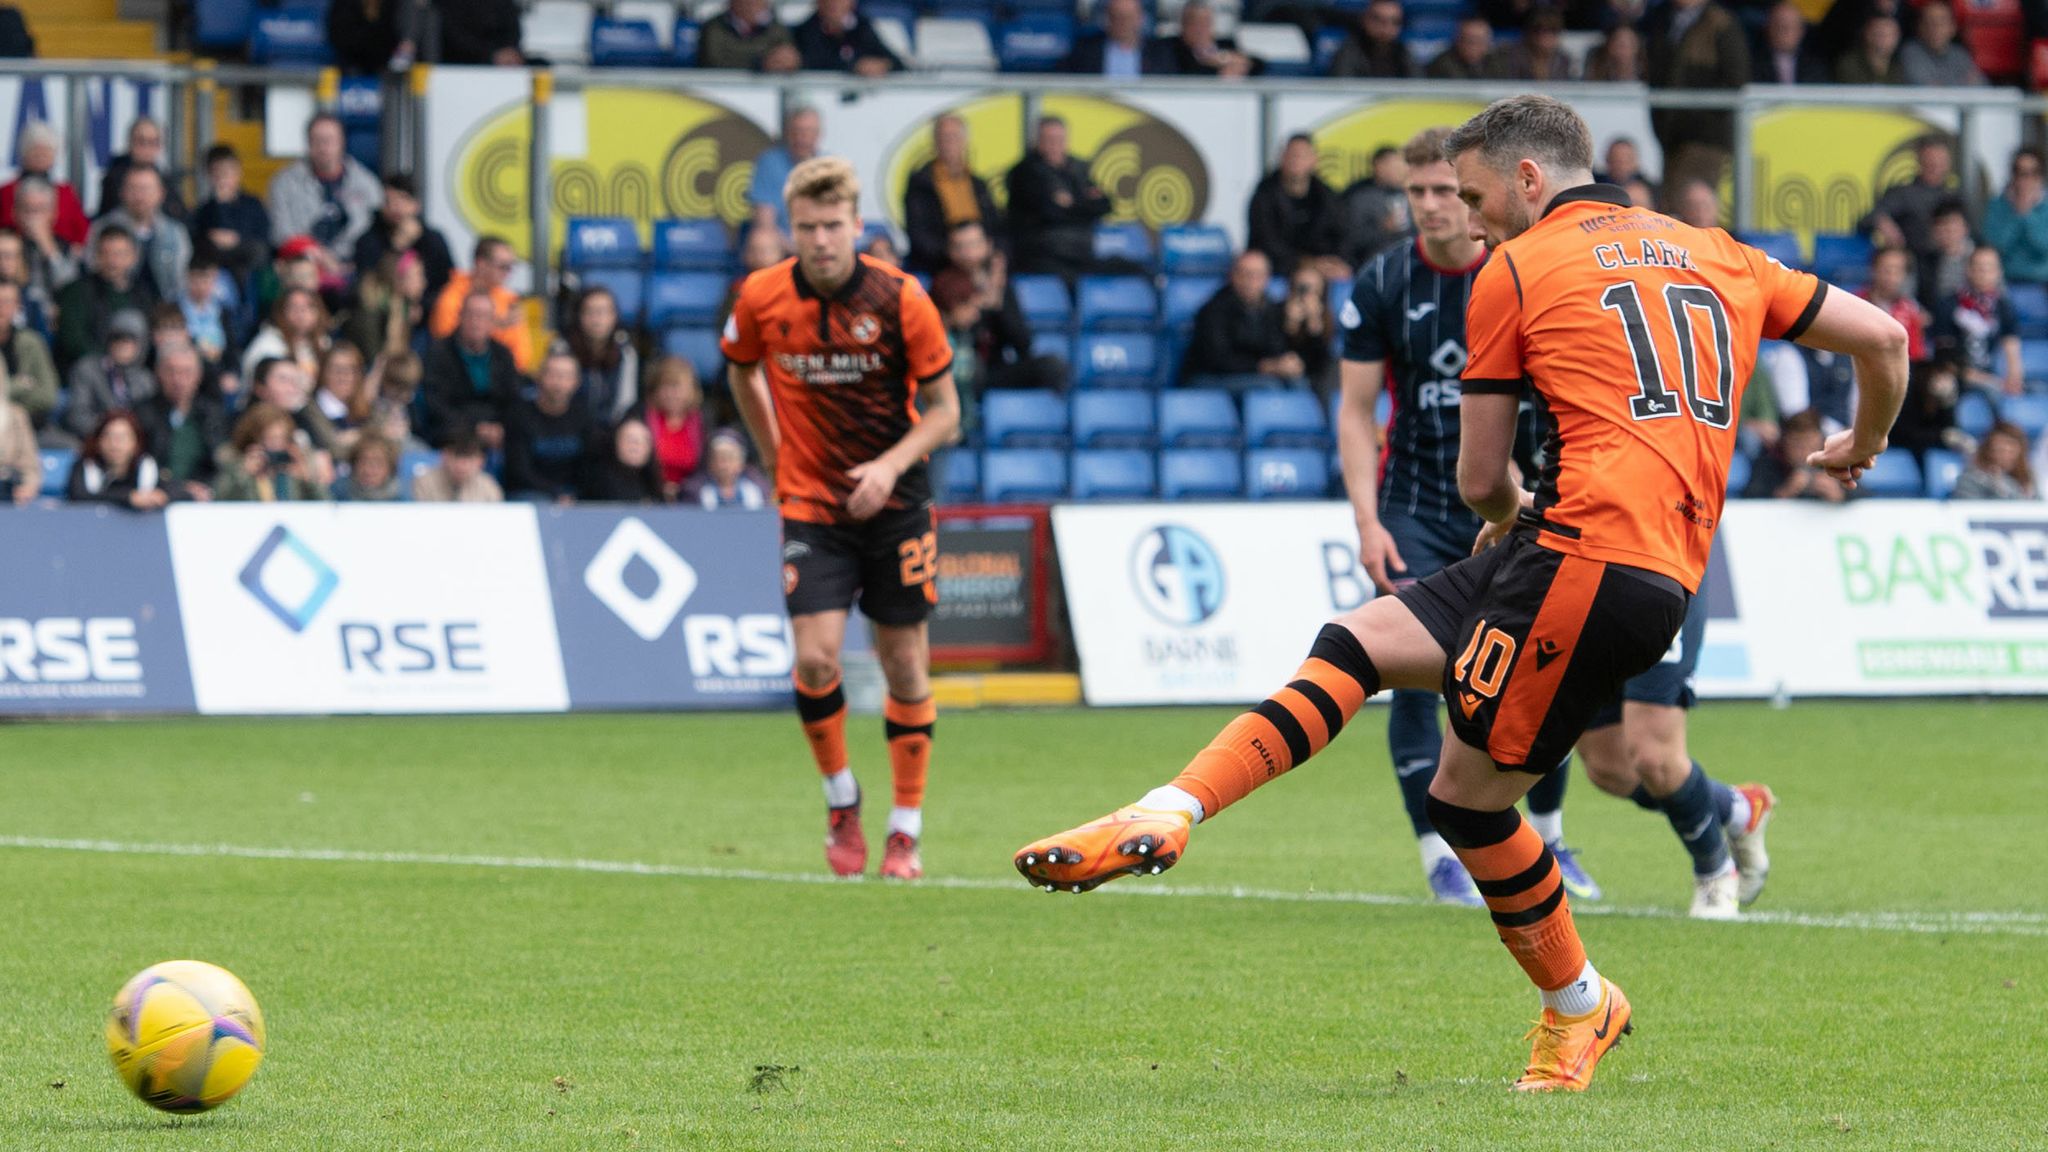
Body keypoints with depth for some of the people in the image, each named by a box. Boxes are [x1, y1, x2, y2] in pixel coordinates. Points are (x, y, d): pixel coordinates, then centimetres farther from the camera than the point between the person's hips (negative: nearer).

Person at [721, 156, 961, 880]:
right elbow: (743, 371, 15)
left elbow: (944, 410, -7)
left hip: (894, 503, -1)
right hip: (810, 504, 1)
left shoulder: (899, 299, -13)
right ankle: (841, 801, 10)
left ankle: (906, 829, 16)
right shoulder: (762, 299, -7)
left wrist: (892, 465, -22)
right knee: (816, 657, -14)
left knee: (905, 664, 2)